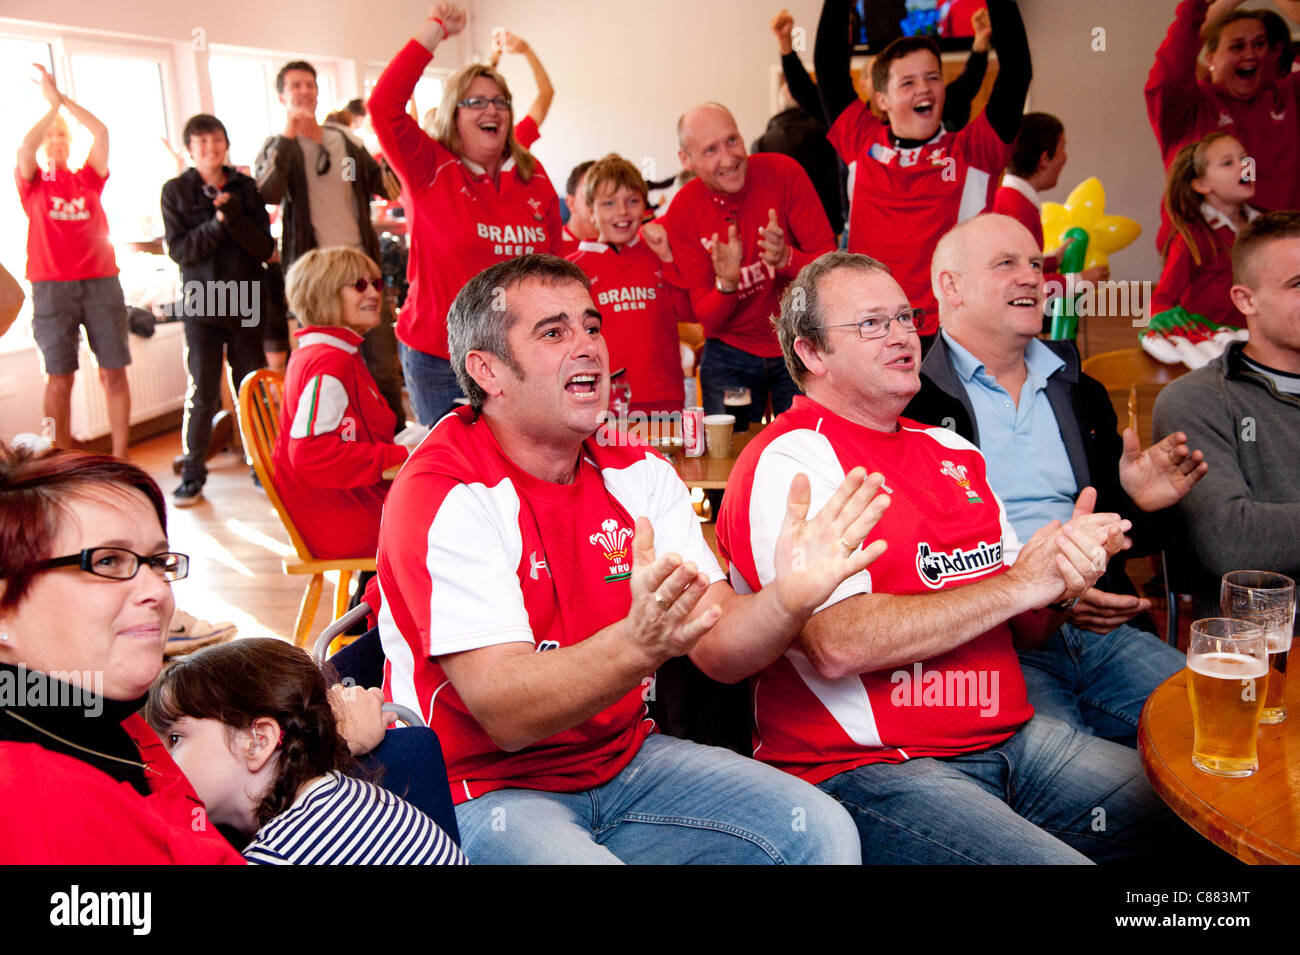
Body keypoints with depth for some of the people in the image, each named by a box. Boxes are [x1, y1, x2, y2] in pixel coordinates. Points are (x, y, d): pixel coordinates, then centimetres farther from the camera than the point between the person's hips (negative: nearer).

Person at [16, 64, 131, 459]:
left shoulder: (89, 178, 15)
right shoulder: (32, 182, 11)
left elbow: (102, 133, 2)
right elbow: (25, 147, -8)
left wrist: (62, 98, 1)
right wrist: (51, 104, -3)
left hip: (101, 281, 2)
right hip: (52, 287, -2)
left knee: (114, 372, -1)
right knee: (59, 377, -3)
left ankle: (120, 459, 5)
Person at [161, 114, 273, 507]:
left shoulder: (244, 187, 6)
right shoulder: (176, 190, 3)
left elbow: (265, 247, -2)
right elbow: (179, 250, -7)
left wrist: (234, 218, -17)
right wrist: (216, 225, -19)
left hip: (246, 302, 2)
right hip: (201, 303, -1)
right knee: (201, 392, -2)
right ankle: (192, 474, 9)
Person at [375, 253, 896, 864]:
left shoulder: (638, 473, 2)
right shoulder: (442, 497, -17)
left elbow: (719, 648, -6)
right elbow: (503, 712, -25)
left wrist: (787, 602, -28)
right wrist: (639, 643, -42)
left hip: (627, 760, 5)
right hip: (485, 788, -4)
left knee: (823, 832, -10)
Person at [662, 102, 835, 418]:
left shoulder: (782, 172, -14)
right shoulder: (682, 212, -11)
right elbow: (705, 318, -12)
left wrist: (787, 258, -32)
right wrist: (726, 285, -33)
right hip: (729, 354, 0)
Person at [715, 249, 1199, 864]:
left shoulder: (952, 451, 16)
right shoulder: (788, 461, -10)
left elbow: (1021, 629, 18)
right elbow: (838, 644, -22)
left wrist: (1064, 574, -6)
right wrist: (1015, 583, -15)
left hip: (1011, 738, 8)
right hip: (859, 765, -7)